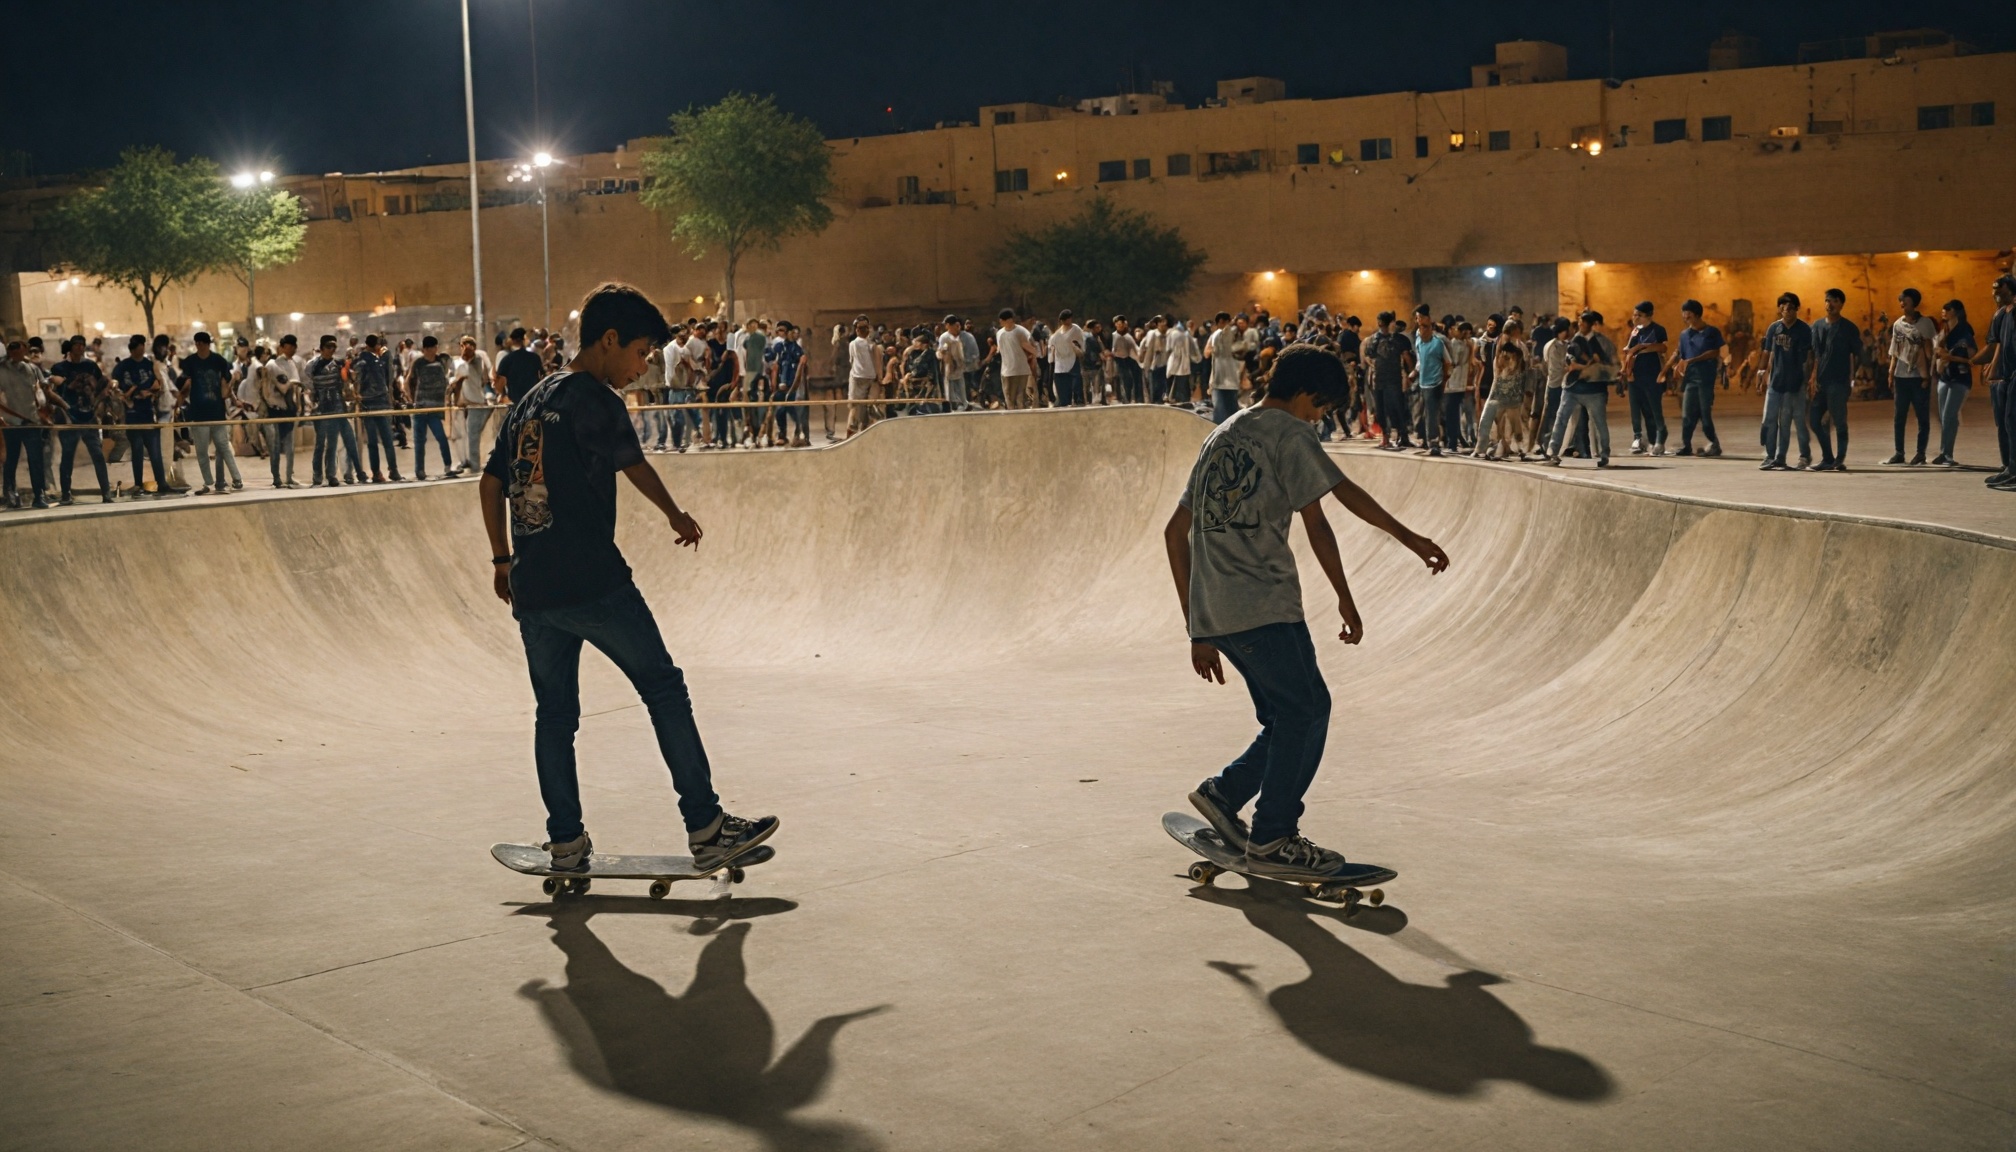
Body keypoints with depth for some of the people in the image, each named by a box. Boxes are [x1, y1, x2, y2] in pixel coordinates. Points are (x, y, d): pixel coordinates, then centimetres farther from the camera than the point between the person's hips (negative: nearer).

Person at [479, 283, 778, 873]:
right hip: (593, 581, -7)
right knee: (665, 689, 1)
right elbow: (634, 465, -10)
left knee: (554, 711, 13)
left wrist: (502, 558, 26)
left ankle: (566, 843, 16)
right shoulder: (595, 398, -6)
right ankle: (706, 829, 2)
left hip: (530, 588, 8)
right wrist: (677, 515, 6)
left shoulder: (528, 402, 17)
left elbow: (491, 481, 21)